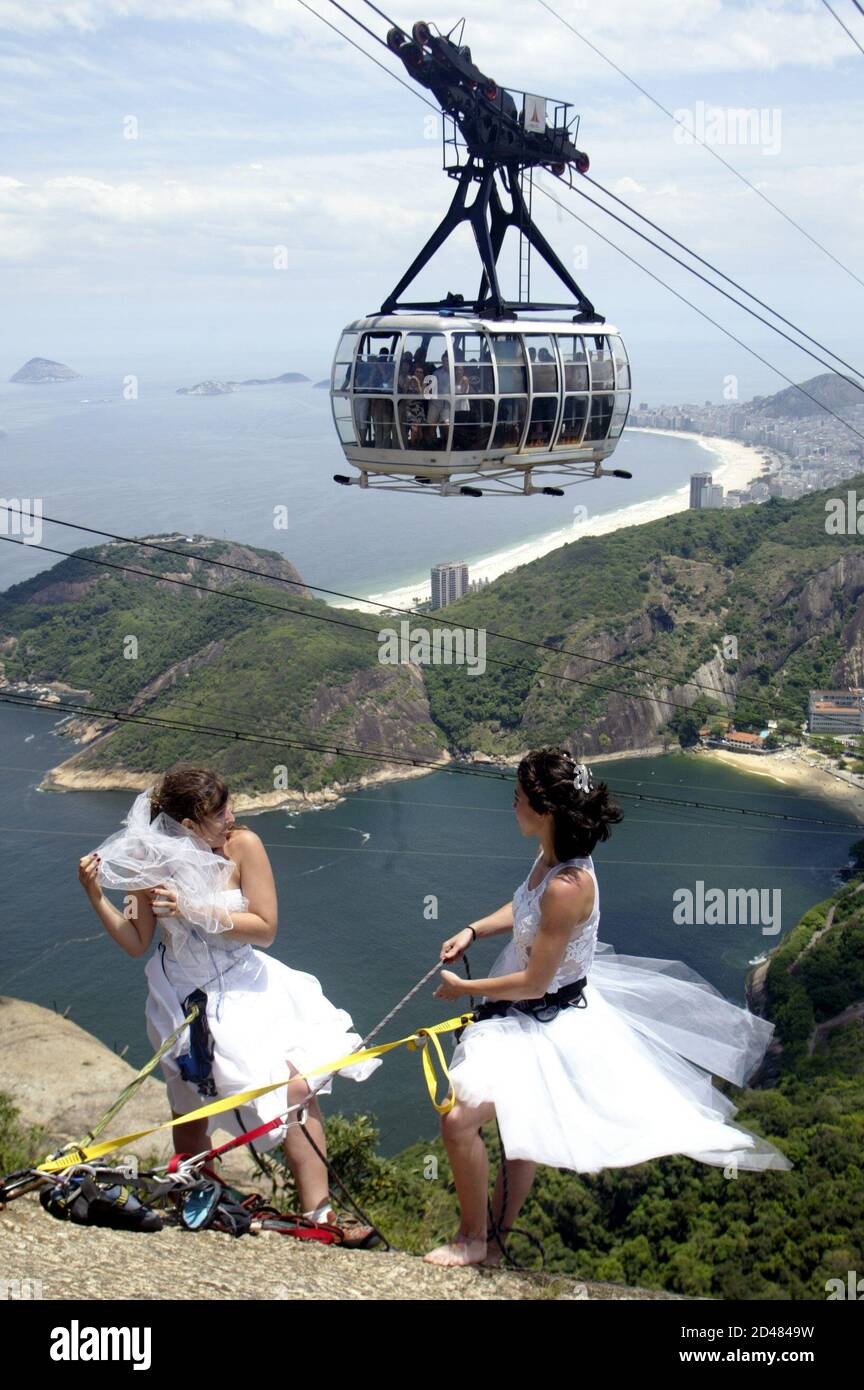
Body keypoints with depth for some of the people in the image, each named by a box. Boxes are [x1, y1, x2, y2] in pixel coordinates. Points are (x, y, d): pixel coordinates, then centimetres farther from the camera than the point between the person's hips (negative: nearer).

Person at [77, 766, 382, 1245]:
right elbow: (136, 942, -4)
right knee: (190, 1112, 12)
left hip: (245, 988, 0)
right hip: (183, 996, 0)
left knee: (295, 1090, -10)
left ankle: (318, 1211, -1)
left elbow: (265, 928, -17)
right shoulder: (150, 861, -12)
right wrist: (96, 897, -18)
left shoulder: (243, 845, -16)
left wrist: (194, 910, -25)